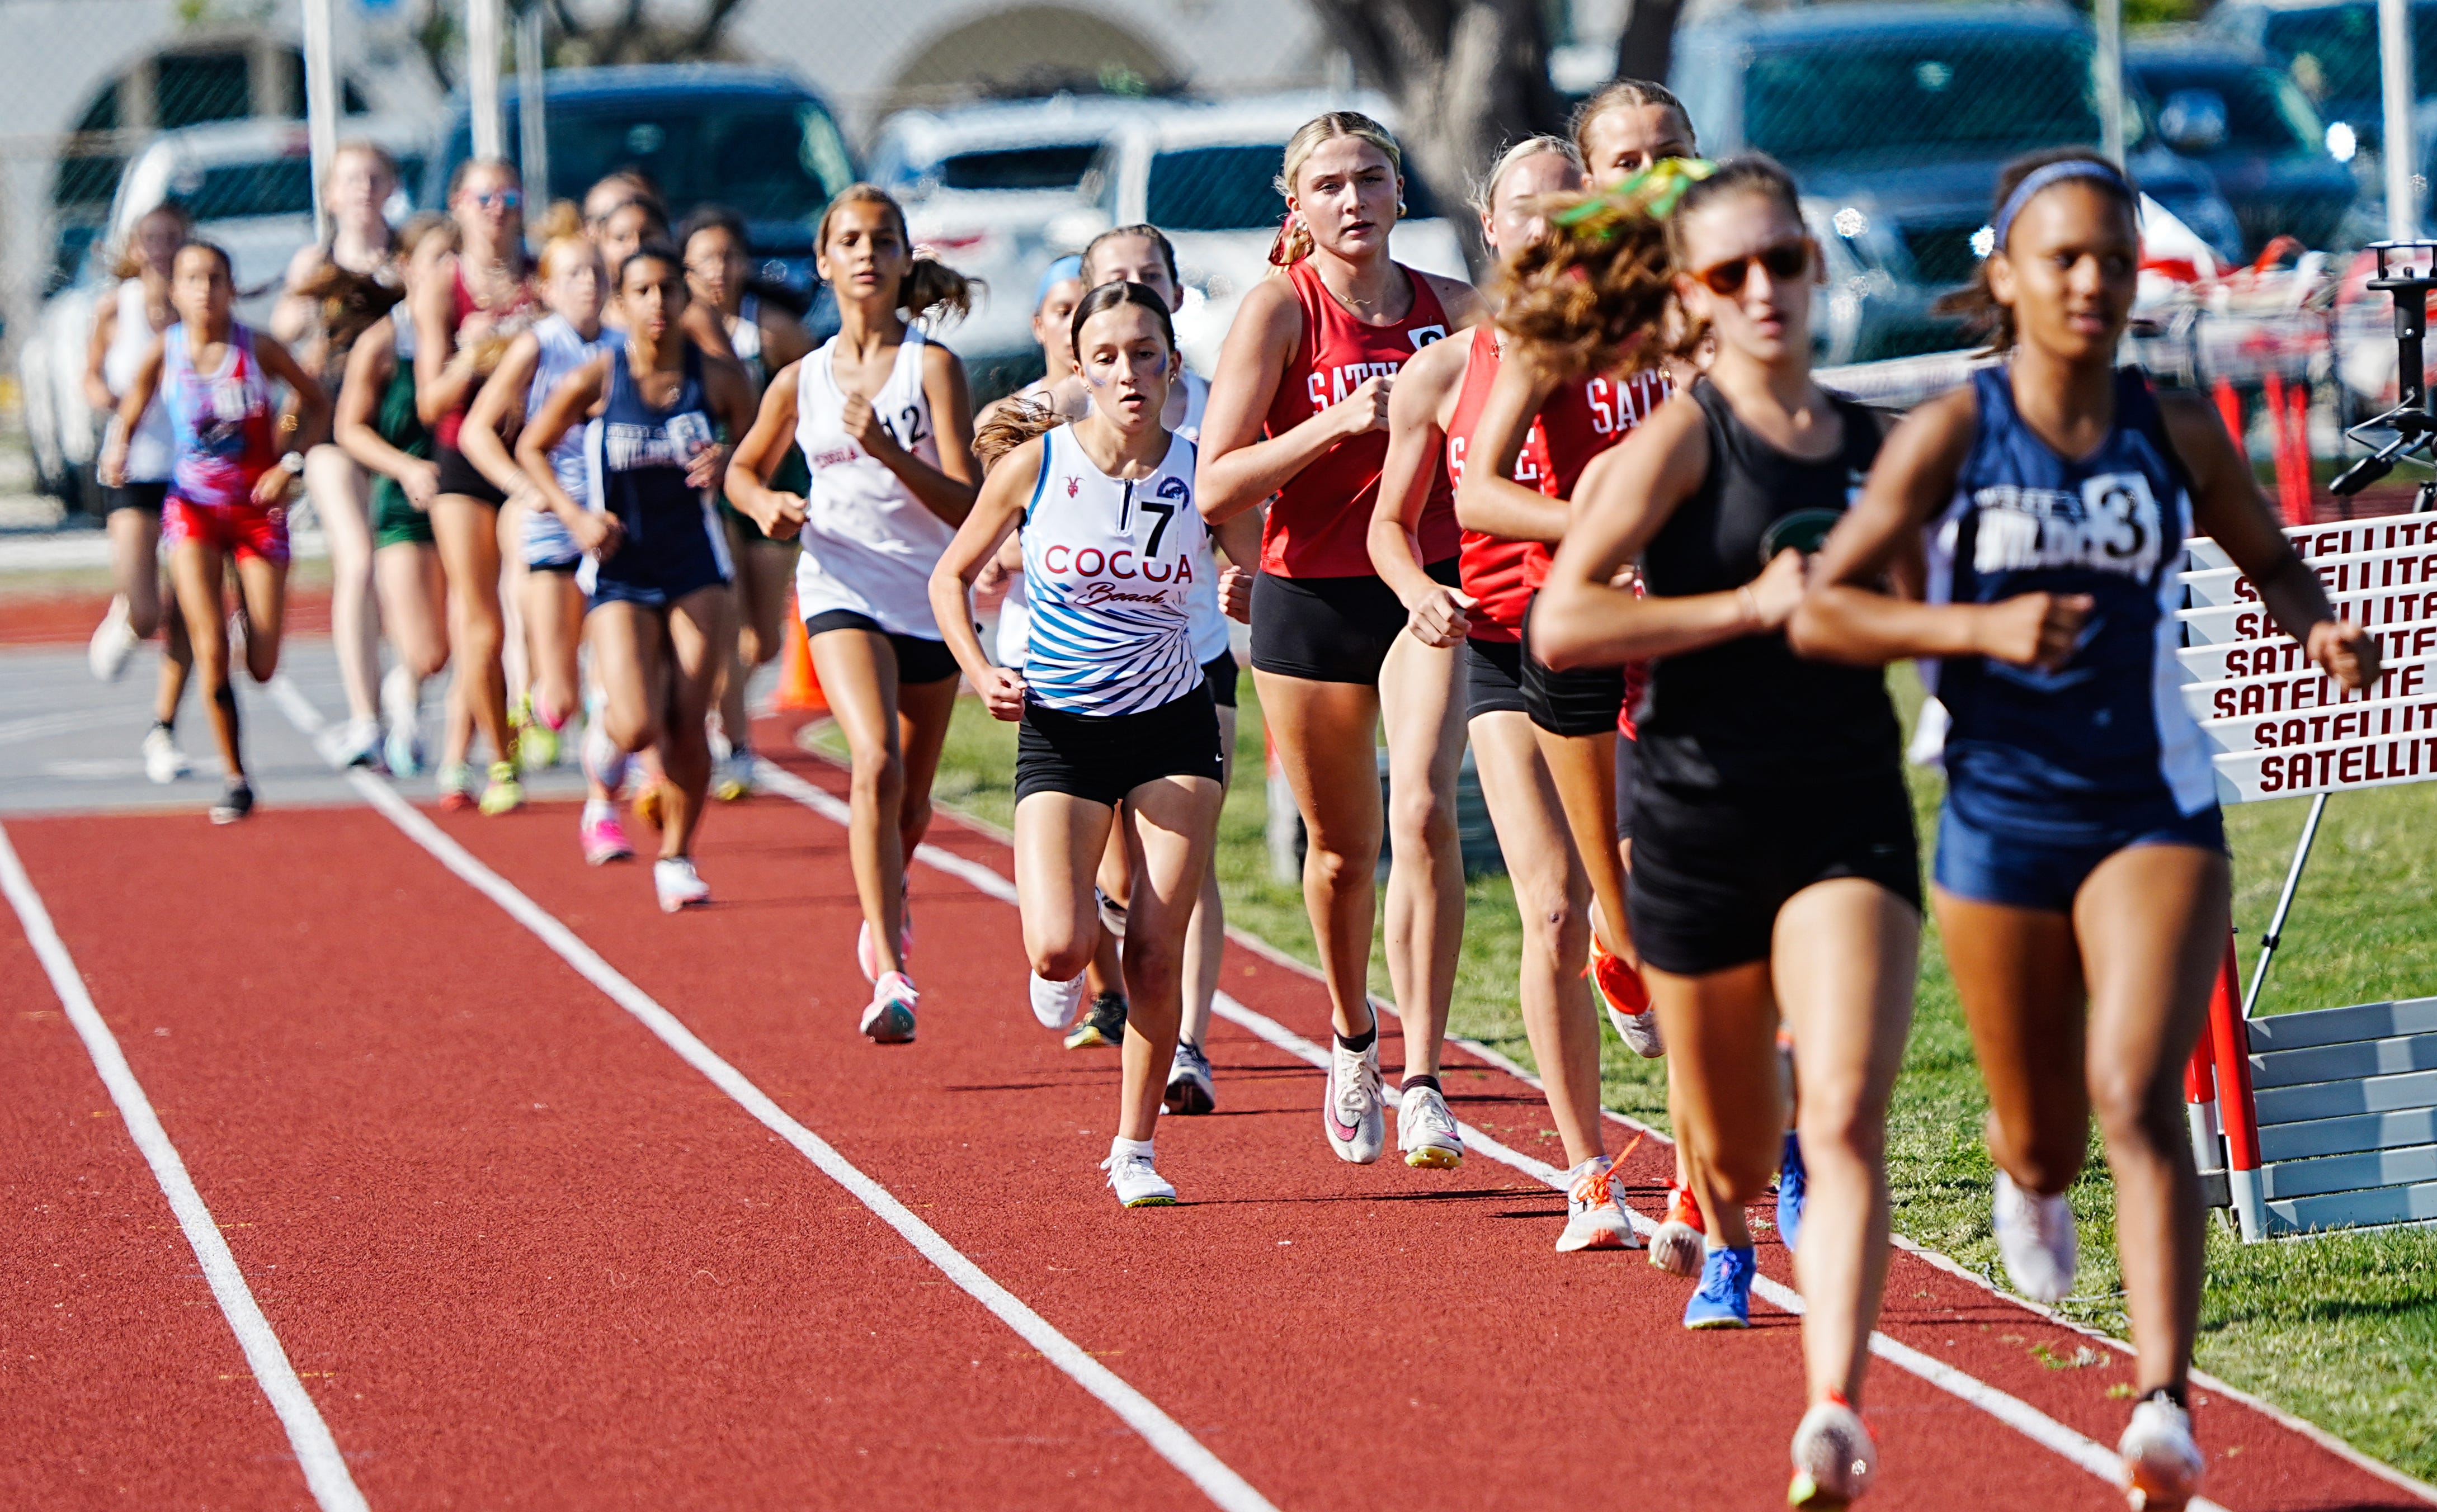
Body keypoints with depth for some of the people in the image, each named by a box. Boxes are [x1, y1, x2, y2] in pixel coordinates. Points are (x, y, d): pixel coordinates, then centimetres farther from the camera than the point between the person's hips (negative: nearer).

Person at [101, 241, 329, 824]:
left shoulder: (258, 349, -9)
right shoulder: (163, 352, -7)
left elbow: (317, 404, 4)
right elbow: (130, 415, 5)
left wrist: (291, 464, -9)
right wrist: (118, 450, -17)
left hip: (258, 508, 0)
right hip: (192, 508, 0)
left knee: (262, 667, -1)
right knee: (211, 651, -16)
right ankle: (235, 780, -2)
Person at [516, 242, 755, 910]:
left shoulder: (718, 377, -6)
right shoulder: (595, 378, -11)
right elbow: (532, 447, 3)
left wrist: (726, 466, -13)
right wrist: (574, 516, -10)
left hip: (696, 566, 2)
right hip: (620, 572, -2)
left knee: (688, 725, -3)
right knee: (637, 728, -14)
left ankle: (677, 855, 17)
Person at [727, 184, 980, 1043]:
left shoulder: (932, 367, -5)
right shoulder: (802, 382, 3)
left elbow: (967, 505, -11)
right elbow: (744, 469, 21)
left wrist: (888, 451, -25)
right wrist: (767, 505, -2)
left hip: (931, 596, 1)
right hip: (845, 591, -1)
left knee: (912, 800, 14)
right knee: (877, 763, -25)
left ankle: (885, 903, 50)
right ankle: (890, 976, -28)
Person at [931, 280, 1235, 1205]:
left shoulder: (1200, 473, -5)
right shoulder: (1036, 463, -7)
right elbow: (951, 575, 6)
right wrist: (980, 671, -8)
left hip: (1173, 729, 1)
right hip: (1060, 730, -1)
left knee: (1157, 950, -6)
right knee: (1060, 946, -18)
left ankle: (1135, 1148, 9)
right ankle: (1062, 971, 21)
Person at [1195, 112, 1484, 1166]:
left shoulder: (1451, 308, 3)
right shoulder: (1280, 309, -5)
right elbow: (1216, 487, -12)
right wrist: (1335, 423, -22)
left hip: (1426, 588, 1)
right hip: (1308, 602, 0)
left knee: (1424, 815, -19)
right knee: (1342, 844, 10)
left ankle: (1422, 1081, -19)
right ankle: (1352, 1039, 38)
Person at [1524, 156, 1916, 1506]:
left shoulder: (1875, 445, 8)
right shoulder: (1683, 438, -7)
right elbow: (1558, 625, -18)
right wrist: (1753, 604, -19)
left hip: (1850, 820, 2)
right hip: (1700, 824, -2)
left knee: (1844, 1122, -19)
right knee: (1733, 1144, 17)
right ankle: (1724, 1238, 54)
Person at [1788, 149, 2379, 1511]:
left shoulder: (2178, 433, -1)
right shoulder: (1951, 435, -8)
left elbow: (2267, 552, 17)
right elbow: (1820, 612, -10)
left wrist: (2318, 627, -5)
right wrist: (1980, 629, -25)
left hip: (2157, 815, 0)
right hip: (2002, 822, 0)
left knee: (2138, 1099, -20)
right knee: (2044, 1134, 14)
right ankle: (2029, 1183, 53)